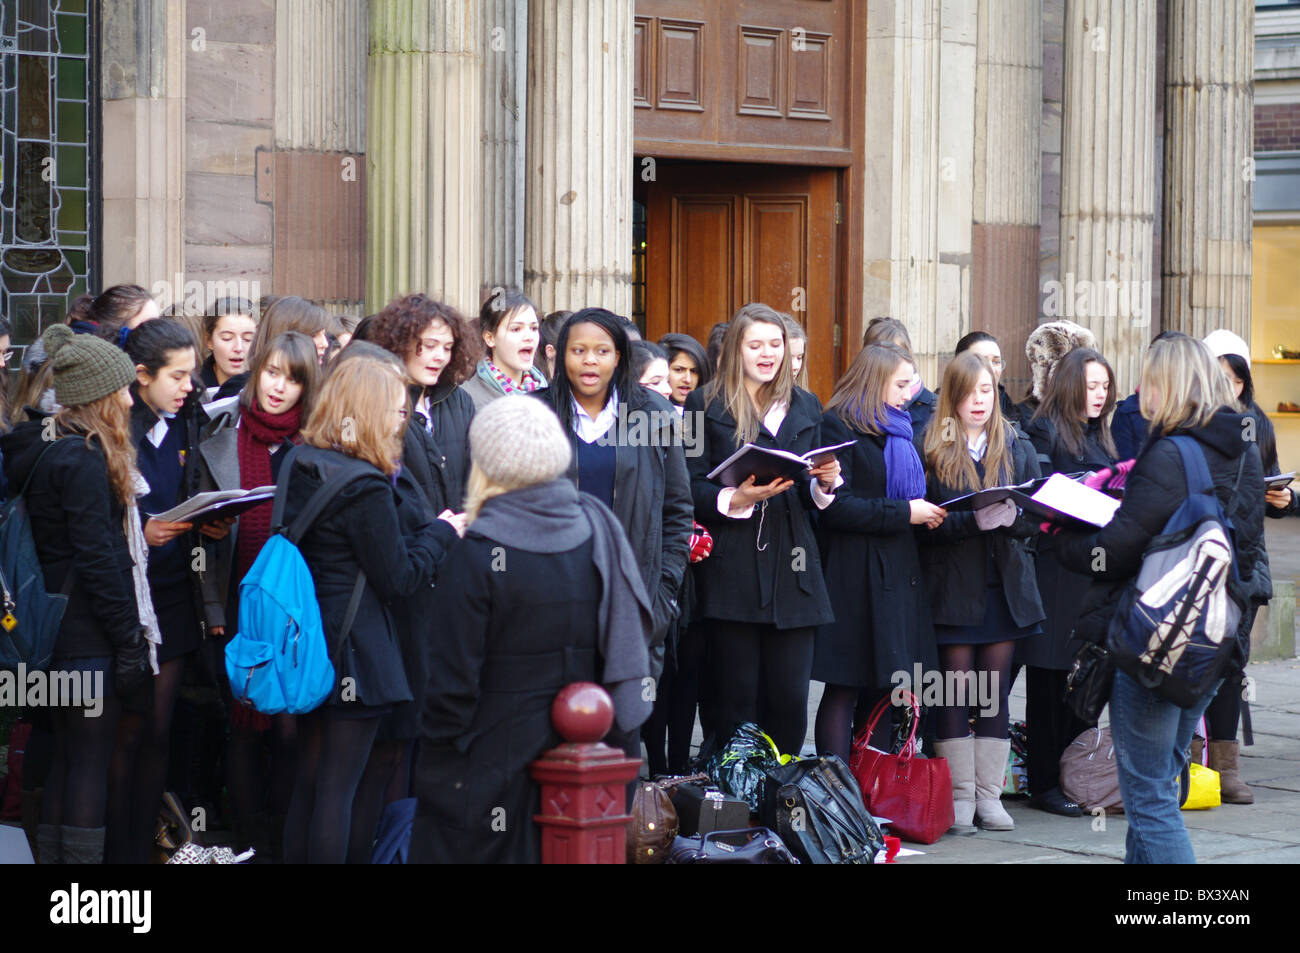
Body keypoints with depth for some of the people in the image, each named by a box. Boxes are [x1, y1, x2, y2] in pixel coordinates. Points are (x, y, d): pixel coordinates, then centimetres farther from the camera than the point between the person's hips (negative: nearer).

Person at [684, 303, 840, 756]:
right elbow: (691, 488, -3)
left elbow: (812, 498, 19)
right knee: (738, 698, -2)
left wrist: (825, 484, -3)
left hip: (793, 567, 4)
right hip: (733, 569, -4)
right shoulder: (706, 404, 5)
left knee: (790, 698, 0)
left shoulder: (806, 407, 19)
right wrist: (734, 500, -20)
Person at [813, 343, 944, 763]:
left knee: (883, 688, 7)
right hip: (853, 579, -8)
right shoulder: (838, 426, -7)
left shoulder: (897, 431, 20)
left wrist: (927, 513, 6)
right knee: (845, 688, -6)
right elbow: (836, 506, -16)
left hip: (896, 572, 8)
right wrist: (904, 513, -14)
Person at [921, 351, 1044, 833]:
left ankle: (989, 794, 11)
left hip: (1004, 586, 3)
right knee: (956, 690, -1)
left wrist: (1011, 518, -15)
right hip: (953, 585, -3)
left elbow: (1038, 517, 6)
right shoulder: (931, 450, -2)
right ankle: (960, 796, 6)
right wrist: (973, 521, -22)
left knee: (996, 691, 5)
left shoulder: (1018, 449, 10)